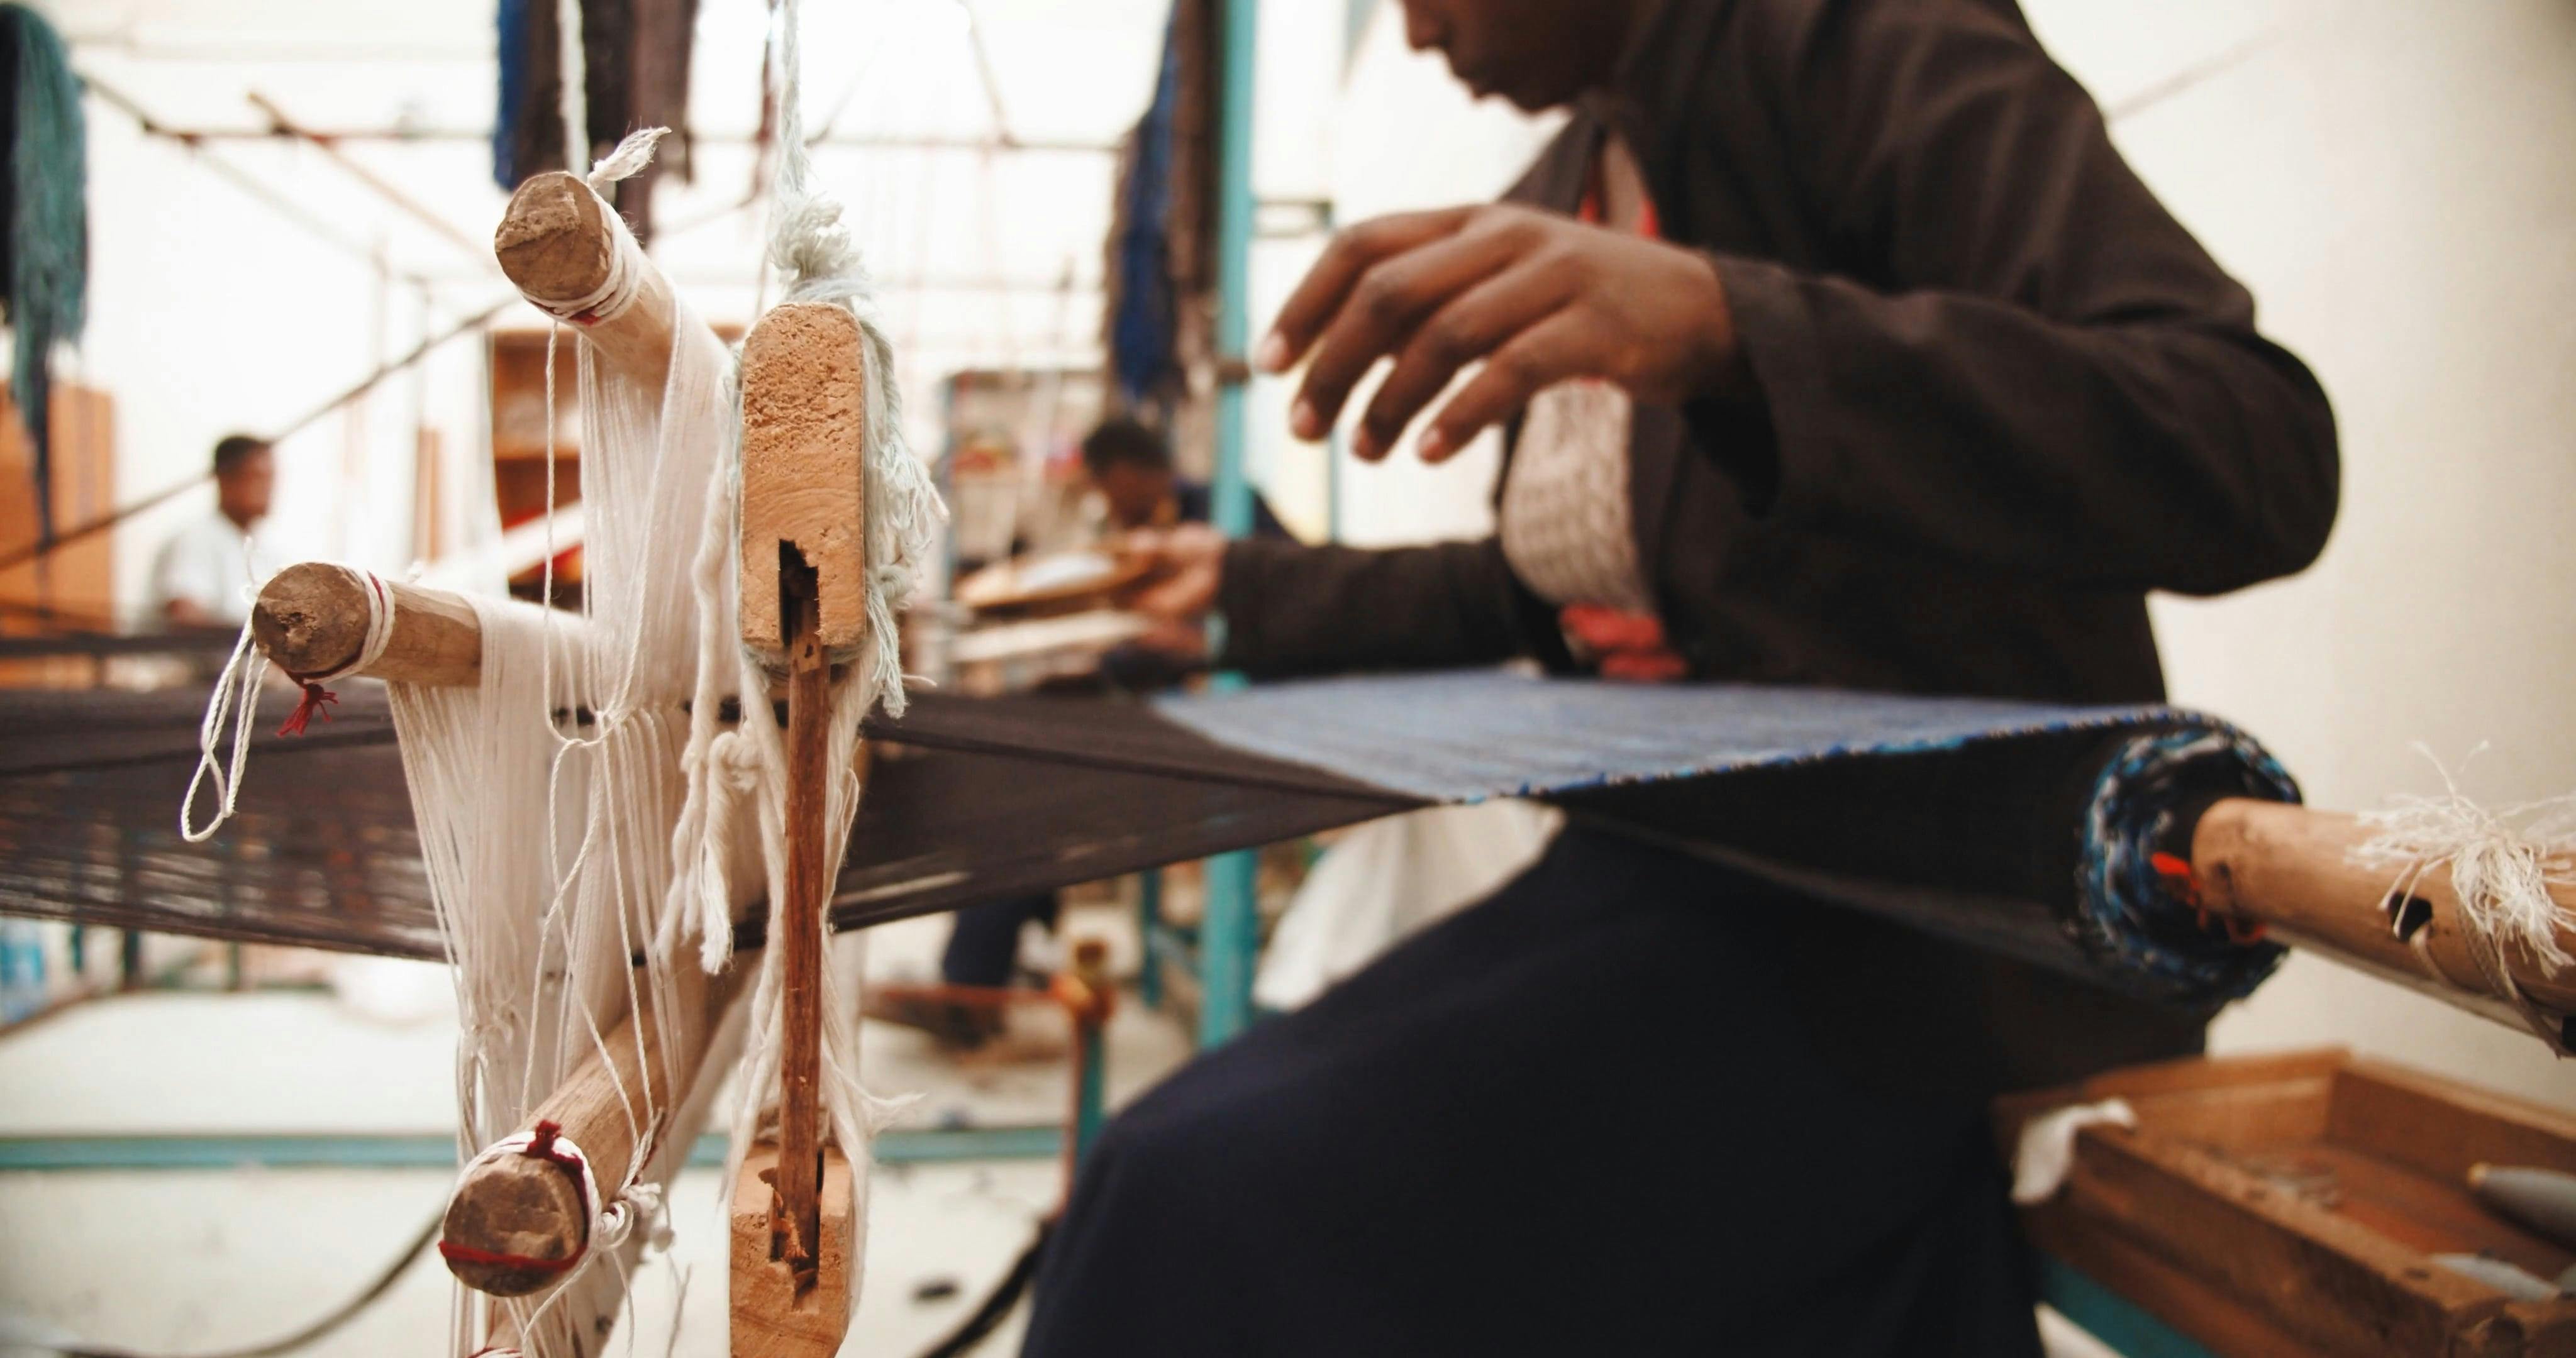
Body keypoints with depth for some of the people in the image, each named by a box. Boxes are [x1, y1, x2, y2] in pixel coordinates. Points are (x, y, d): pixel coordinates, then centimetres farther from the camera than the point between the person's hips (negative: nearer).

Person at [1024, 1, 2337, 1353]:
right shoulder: (1562, 194, 12)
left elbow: (2263, 453, -23)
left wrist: (1732, 328, -34)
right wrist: (1251, 592, 26)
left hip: (1914, 909, -8)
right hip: (1664, 865, 8)